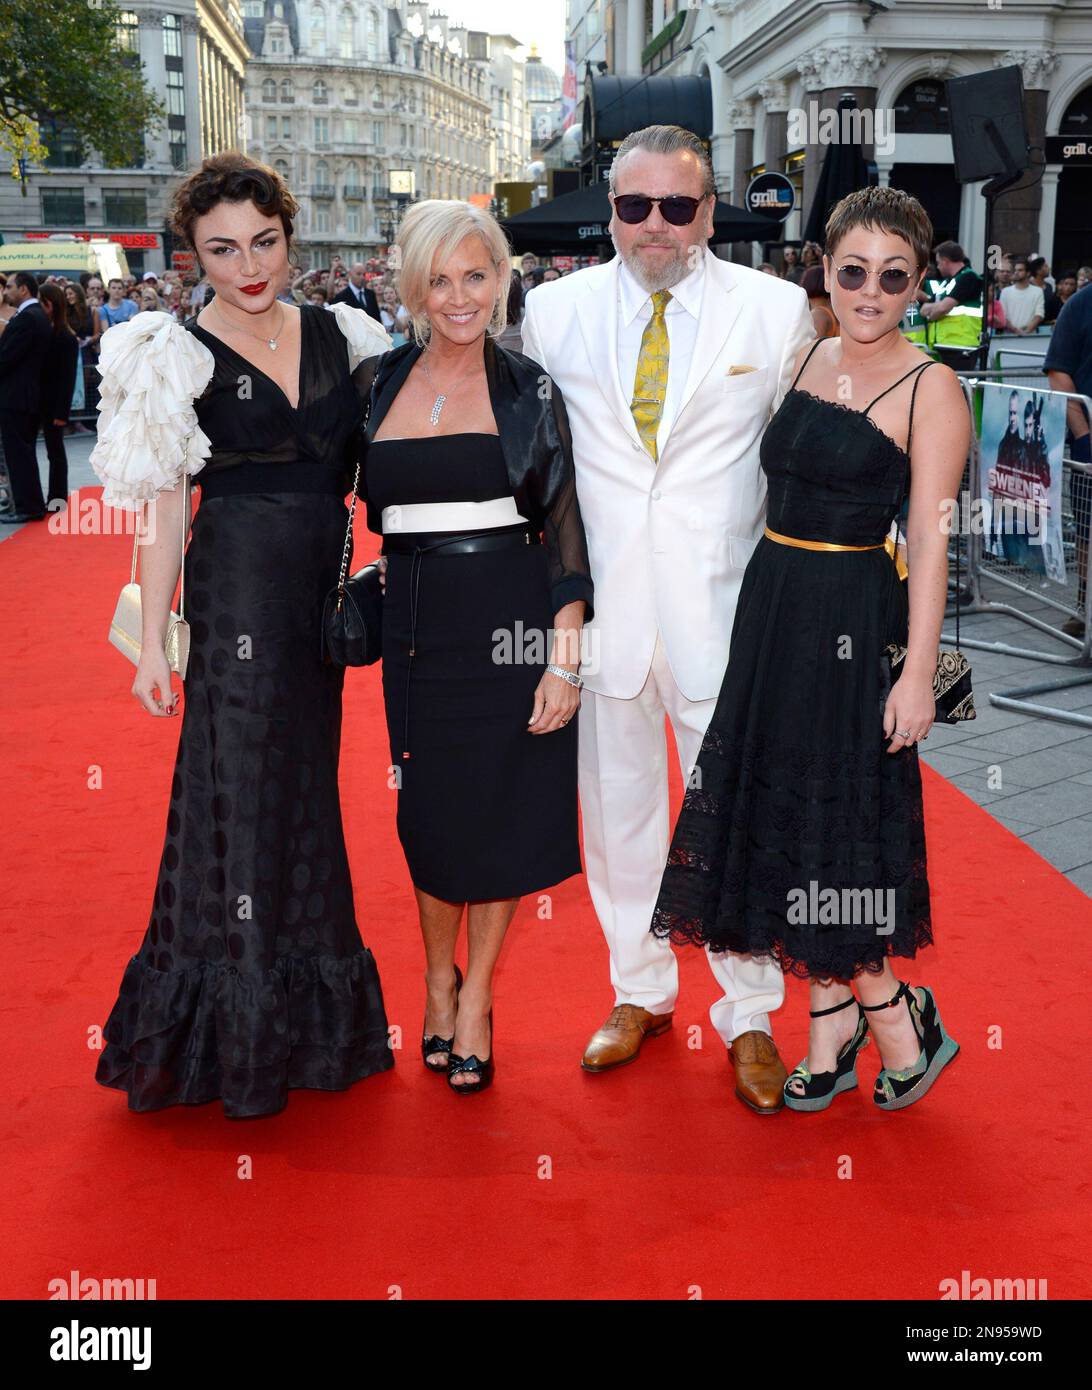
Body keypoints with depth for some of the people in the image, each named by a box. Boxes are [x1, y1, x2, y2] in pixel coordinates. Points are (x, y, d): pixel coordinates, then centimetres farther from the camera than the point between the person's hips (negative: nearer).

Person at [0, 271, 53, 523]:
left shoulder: (27, 318, -17)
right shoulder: (37, 315, 13)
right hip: (29, 396, 10)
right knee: (23, 453, 15)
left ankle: (27, 507, -1)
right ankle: (31, 505, 20)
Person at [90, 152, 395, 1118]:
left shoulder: (336, 336, 7)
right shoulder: (180, 356, -4)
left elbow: (363, 465, 12)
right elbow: (167, 509, -5)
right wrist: (153, 642, -8)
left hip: (324, 591, 5)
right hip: (239, 592, -4)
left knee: (305, 779, 14)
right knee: (242, 785, 1)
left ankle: (306, 1005, 29)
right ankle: (239, 1032, 16)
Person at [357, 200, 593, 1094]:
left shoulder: (530, 390, 0)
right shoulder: (378, 384, 6)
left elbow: (564, 526, -3)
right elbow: (361, 510, 13)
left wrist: (564, 657, -9)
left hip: (512, 621, -2)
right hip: (417, 628, 2)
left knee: (504, 812, 5)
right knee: (429, 811, 9)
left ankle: (476, 996, 24)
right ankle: (438, 975, 34)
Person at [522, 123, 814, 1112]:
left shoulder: (776, 310, -1)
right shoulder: (555, 310, 4)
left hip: (724, 605, -2)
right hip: (598, 597, 2)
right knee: (616, 801, 13)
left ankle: (750, 1016, 20)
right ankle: (640, 991, 32)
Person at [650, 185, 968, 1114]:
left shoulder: (930, 387, -10)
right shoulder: (810, 358, 9)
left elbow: (931, 540, -15)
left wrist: (918, 671, -20)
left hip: (852, 620, -7)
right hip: (773, 607, 7)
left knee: (837, 820, 0)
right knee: (785, 810, 11)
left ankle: (898, 1015, 20)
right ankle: (833, 1027, 26)